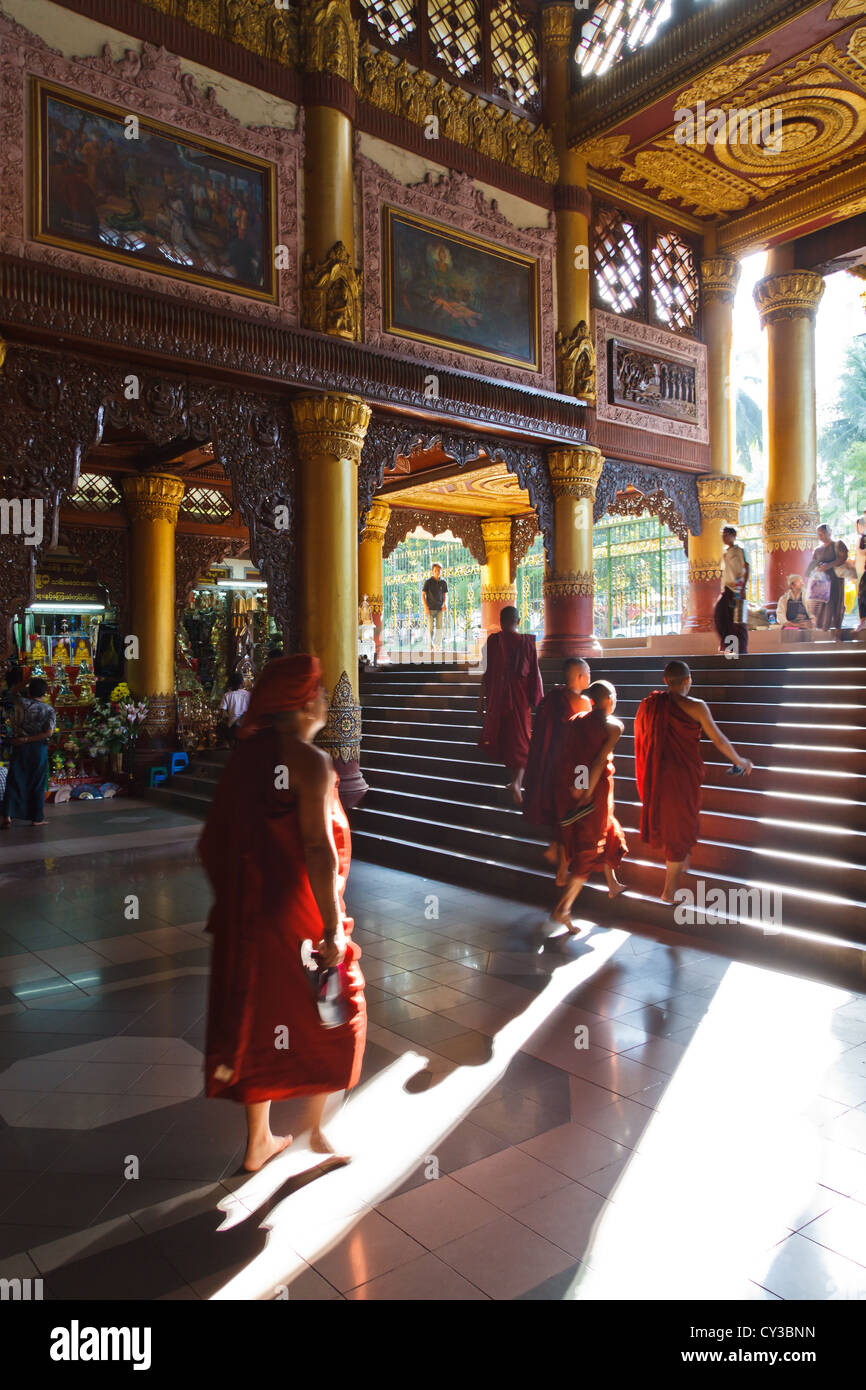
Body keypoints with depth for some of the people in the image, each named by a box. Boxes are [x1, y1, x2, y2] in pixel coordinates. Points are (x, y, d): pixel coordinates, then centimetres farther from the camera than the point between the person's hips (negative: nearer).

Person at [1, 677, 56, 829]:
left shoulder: (20, 703, -6)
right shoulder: (49, 710, -6)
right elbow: (49, 732, -14)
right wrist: (28, 740, -12)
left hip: (20, 748, 1)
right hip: (39, 749, -1)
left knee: (14, 782, 5)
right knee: (37, 783, 8)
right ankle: (37, 818, 13)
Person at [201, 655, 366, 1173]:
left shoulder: (245, 754, 3)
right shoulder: (310, 761, -18)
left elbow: (214, 841, 7)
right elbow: (318, 848, -25)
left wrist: (230, 899, 18)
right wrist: (334, 926, -20)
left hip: (247, 913, 6)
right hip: (301, 915, -6)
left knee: (260, 1014, 17)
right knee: (325, 1015, 16)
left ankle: (259, 1141, 30)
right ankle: (318, 1130, 32)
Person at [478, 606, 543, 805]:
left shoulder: (492, 641, -7)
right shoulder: (528, 641, -5)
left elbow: (486, 673, -7)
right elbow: (535, 673, -2)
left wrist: (481, 699, 1)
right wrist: (539, 699, 7)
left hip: (497, 698, 0)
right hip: (520, 698, 0)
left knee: (502, 736, 18)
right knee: (520, 738, 6)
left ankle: (514, 780, 30)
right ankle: (517, 781, -14)